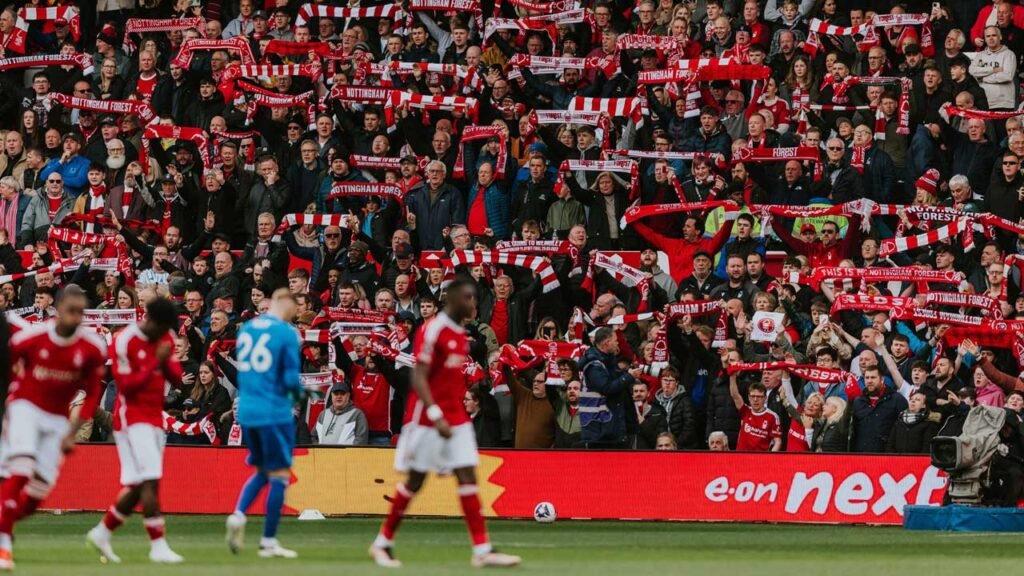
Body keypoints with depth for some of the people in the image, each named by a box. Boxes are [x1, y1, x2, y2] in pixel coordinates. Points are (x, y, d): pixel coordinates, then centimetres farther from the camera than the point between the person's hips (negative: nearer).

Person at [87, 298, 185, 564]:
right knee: (150, 480, -16)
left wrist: (167, 362, -11)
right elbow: (127, 386, -17)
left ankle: (102, 532, 24)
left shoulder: (165, 340, 10)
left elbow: (177, 380, 9)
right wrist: (156, 362, -21)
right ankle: (158, 546, -16)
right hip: (132, 418, -8)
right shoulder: (125, 341, -13)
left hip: (155, 418, 8)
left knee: (138, 487, 9)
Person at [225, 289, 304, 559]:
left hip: (246, 412, 6)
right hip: (275, 412, -6)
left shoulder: (246, 329, 9)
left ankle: (238, 514, -2)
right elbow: (291, 378, -12)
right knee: (279, 475, 4)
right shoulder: (287, 334, -9)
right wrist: (298, 394, 8)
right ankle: (268, 542, 6)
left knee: (261, 470, 21)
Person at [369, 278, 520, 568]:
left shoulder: (461, 334, 12)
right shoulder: (432, 330, -13)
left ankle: (482, 550, -6)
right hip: (426, 417, -7)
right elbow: (418, 377, -18)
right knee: (415, 480, 0)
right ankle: (382, 543, 14)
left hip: (455, 418, 7)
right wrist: (436, 416, -27)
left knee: (468, 477, -2)